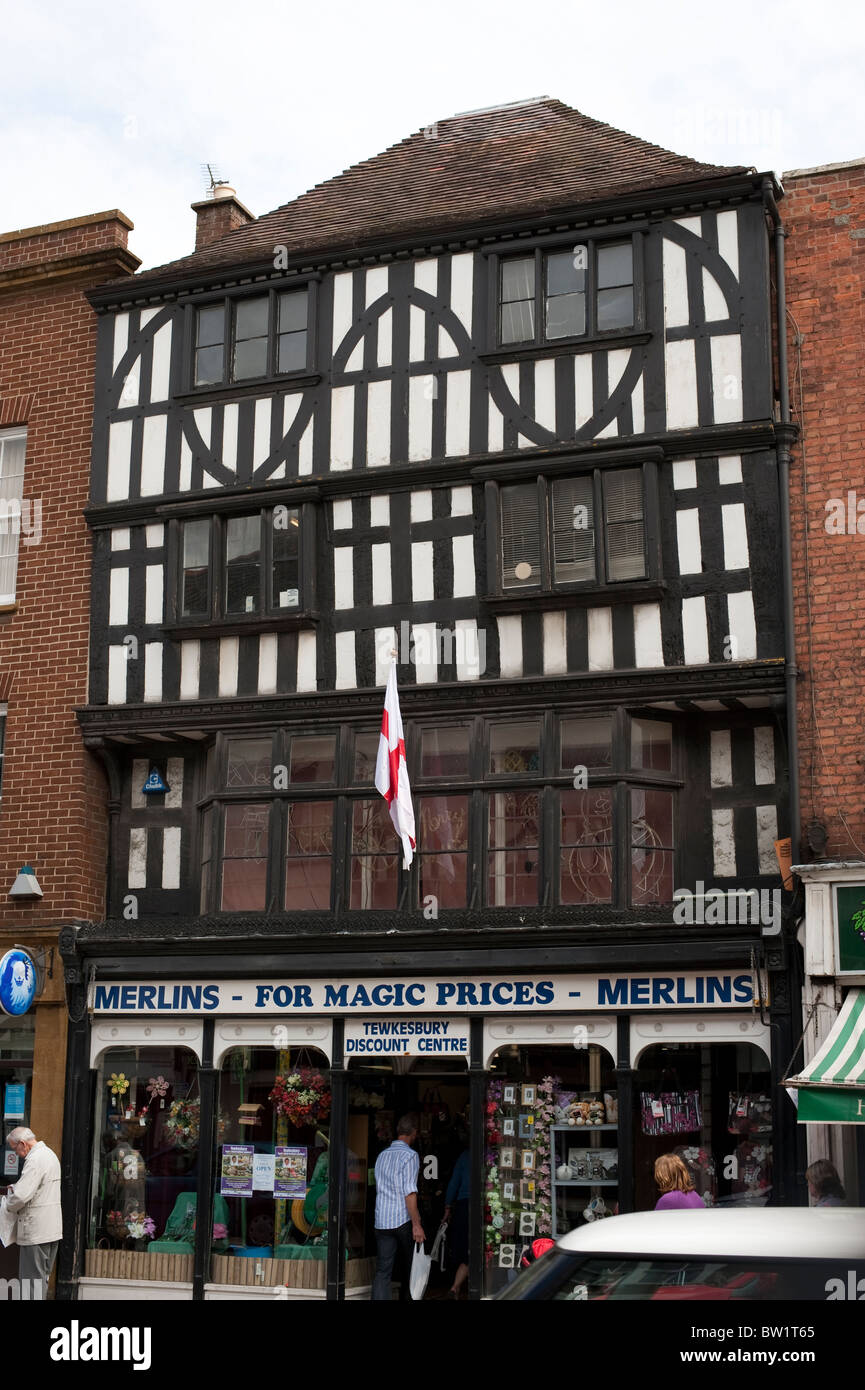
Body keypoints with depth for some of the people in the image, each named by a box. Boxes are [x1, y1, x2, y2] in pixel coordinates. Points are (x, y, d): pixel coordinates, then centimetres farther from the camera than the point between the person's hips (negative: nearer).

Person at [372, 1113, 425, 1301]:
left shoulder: (382, 1155, 14)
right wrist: (416, 1224, -15)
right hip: (403, 1220, -5)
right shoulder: (410, 1155, -8)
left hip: (381, 1221, 5)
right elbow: (409, 1193, -15)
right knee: (410, 1268, 12)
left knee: (382, 1270, 0)